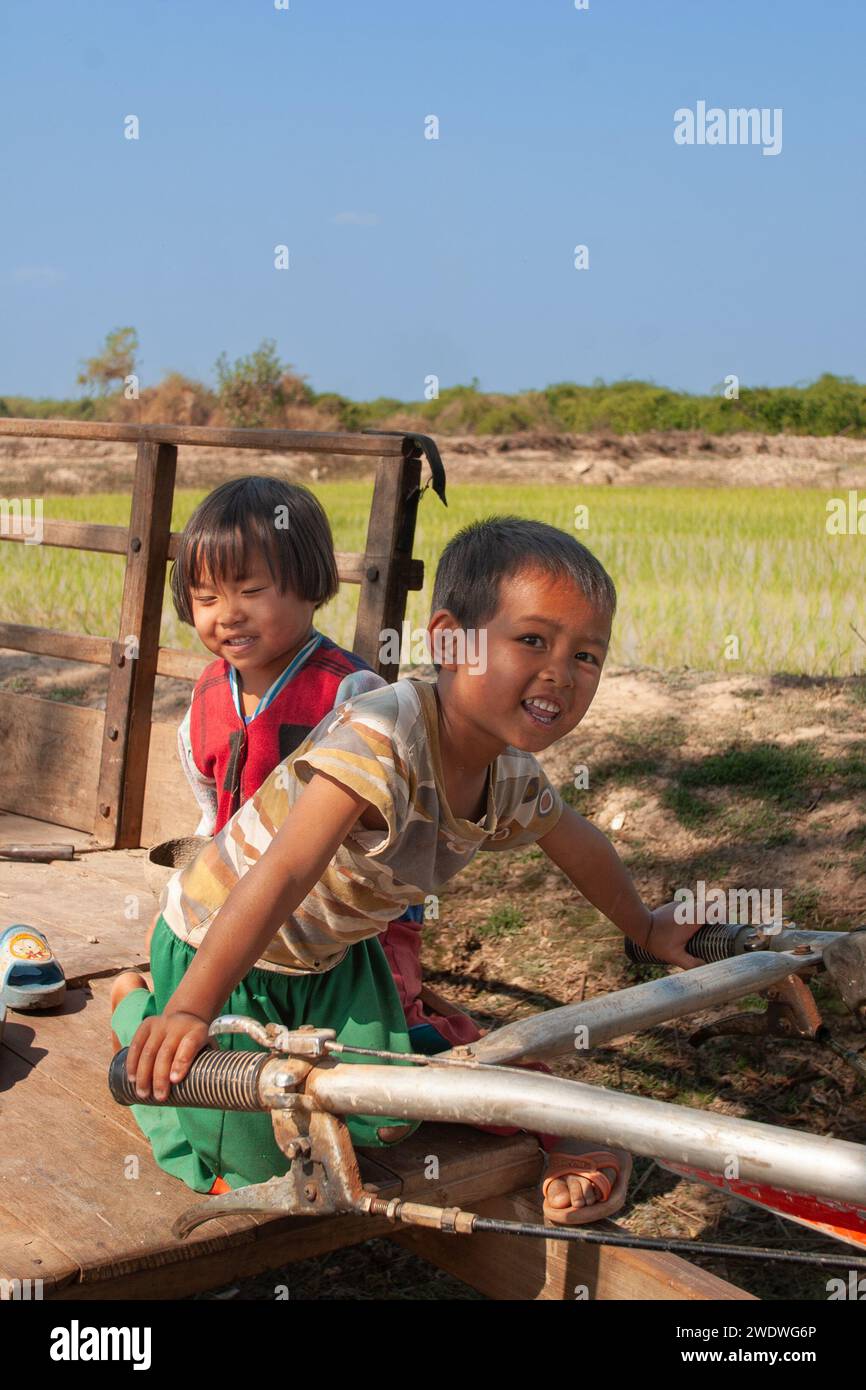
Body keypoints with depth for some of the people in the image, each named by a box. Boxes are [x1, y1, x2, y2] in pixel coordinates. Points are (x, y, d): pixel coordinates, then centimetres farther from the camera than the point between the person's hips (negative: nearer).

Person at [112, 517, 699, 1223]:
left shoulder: (513, 775, -11)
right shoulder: (383, 737, -38)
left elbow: (581, 846, 11)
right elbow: (284, 875, -44)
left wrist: (646, 928, 24)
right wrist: (191, 1011, -48)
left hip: (331, 953, 7)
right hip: (219, 946, -6)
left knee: (386, 1124, 4)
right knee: (248, 1164, 3)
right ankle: (140, 1003, 23)